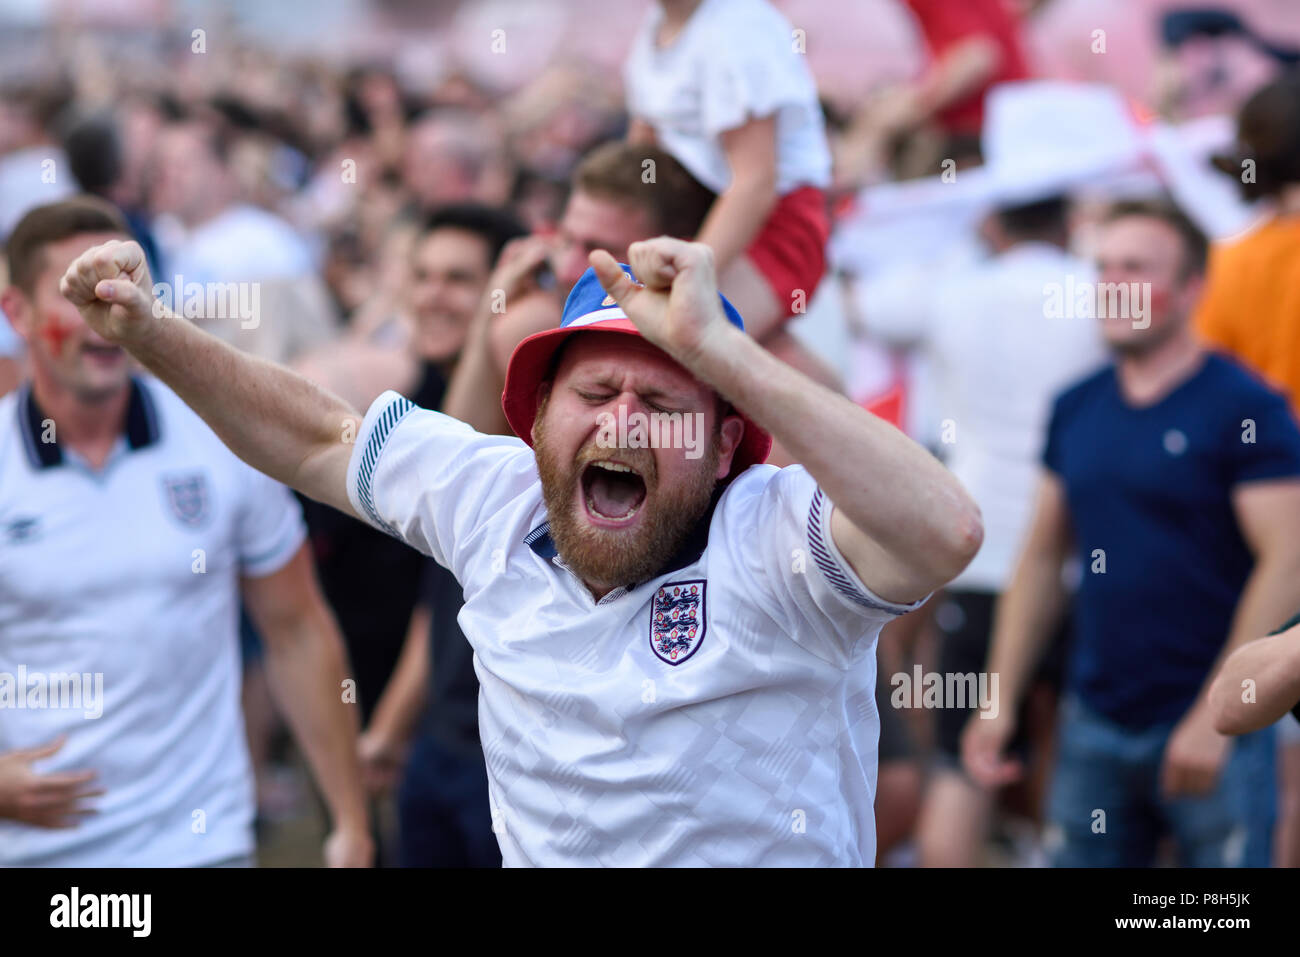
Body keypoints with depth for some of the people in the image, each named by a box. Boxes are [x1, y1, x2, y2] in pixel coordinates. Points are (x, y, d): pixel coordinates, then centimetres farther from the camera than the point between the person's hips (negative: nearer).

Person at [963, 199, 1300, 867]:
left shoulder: (1245, 408, -8)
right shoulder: (1077, 410, 10)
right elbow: (1041, 559, 15)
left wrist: (1214, 715, -18)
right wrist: (1000, 703, 10)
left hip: (1210, 730, -5)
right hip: (1093, 727, 5)